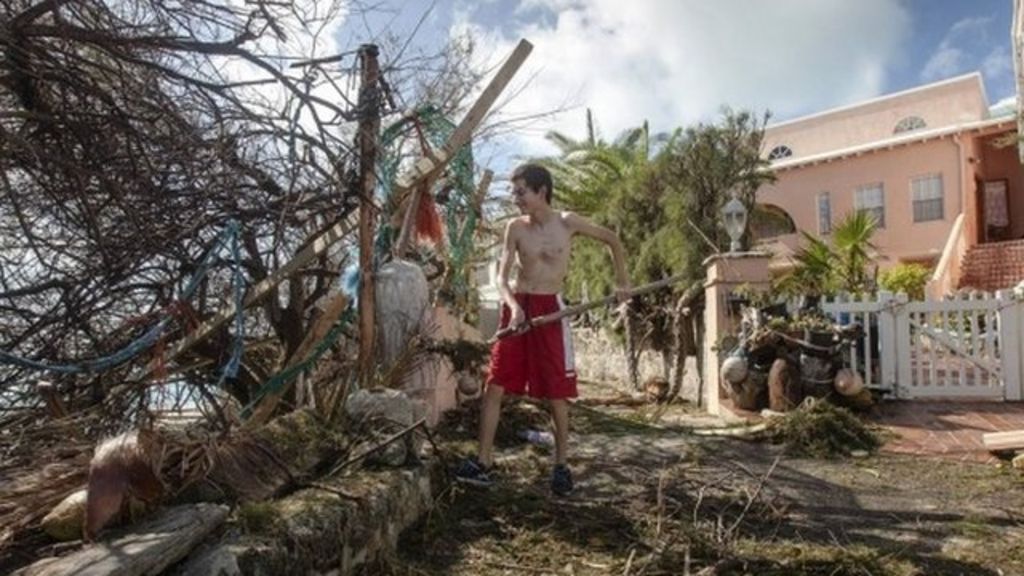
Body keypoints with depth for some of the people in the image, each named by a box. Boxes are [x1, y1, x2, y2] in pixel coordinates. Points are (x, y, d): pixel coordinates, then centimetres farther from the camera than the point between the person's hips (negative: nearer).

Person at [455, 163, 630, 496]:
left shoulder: (567, 223, -2)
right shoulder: (515, 228, 2)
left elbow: (613, 240, 11)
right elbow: (502, 276, -4)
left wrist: (621, 282, 10)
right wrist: (514, 305, -23)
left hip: (550, 309, -2)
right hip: (517, 307, 2)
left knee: (556, 393, 4)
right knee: (494, 385, -2)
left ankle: (562, 465, 19)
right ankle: (484, 463, 6)